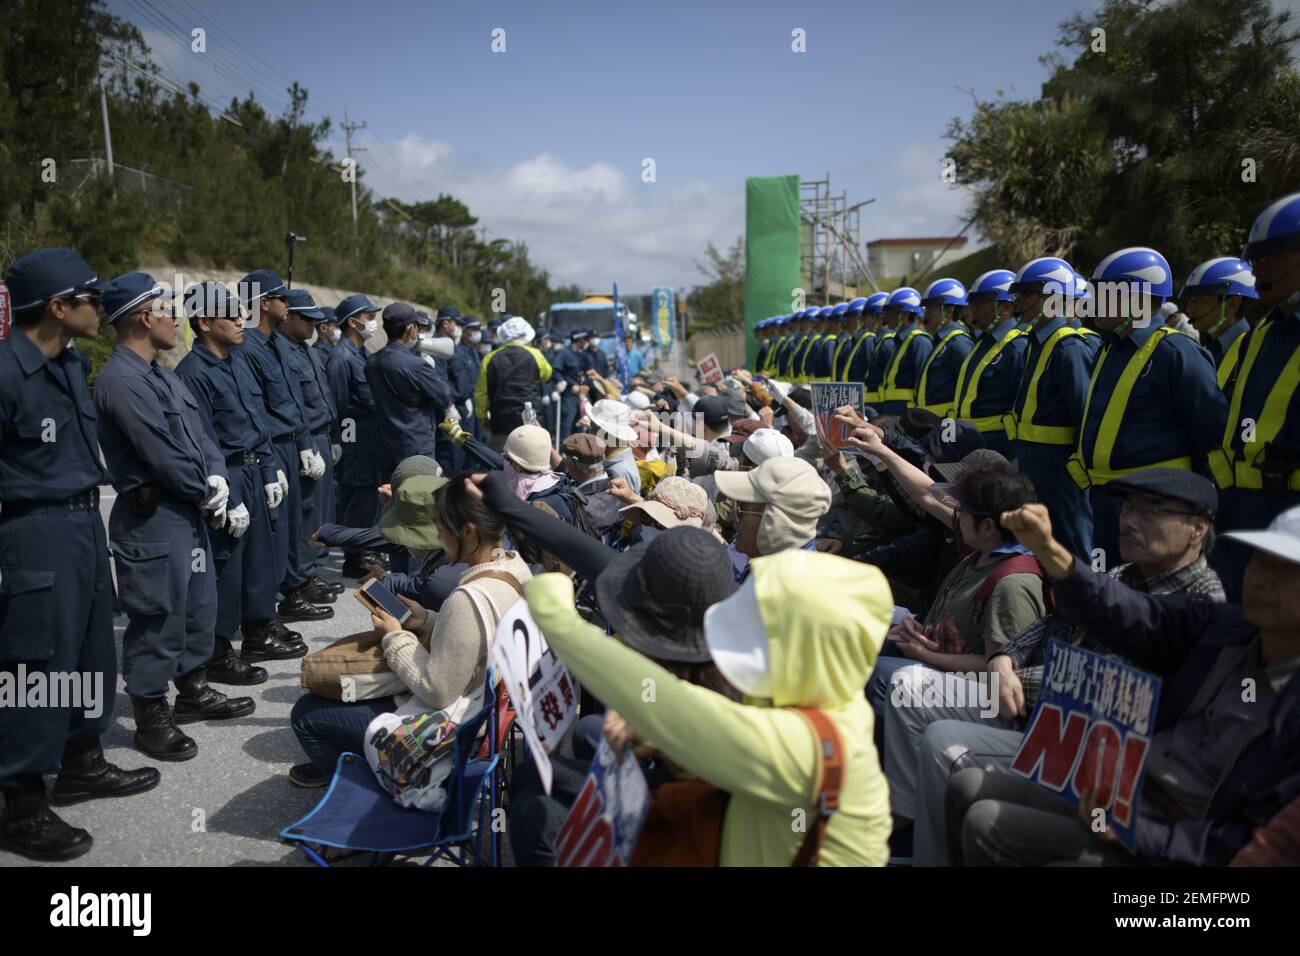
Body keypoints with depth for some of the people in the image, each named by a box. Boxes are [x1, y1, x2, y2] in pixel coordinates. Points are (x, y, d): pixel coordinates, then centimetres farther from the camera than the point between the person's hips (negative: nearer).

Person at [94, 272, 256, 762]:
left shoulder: (163, 376, 12)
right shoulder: (122, 381, -19)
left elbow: (198, 433, 12)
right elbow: (163, 454, -21)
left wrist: (216, 476, -6)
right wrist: (205, 494, -7)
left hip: (188, 511, 10)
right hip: (153, 518, -10)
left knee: (199, 604, 19)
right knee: (158, 616, 0)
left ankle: (193, 691, 35)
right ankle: (151, 718, 14)